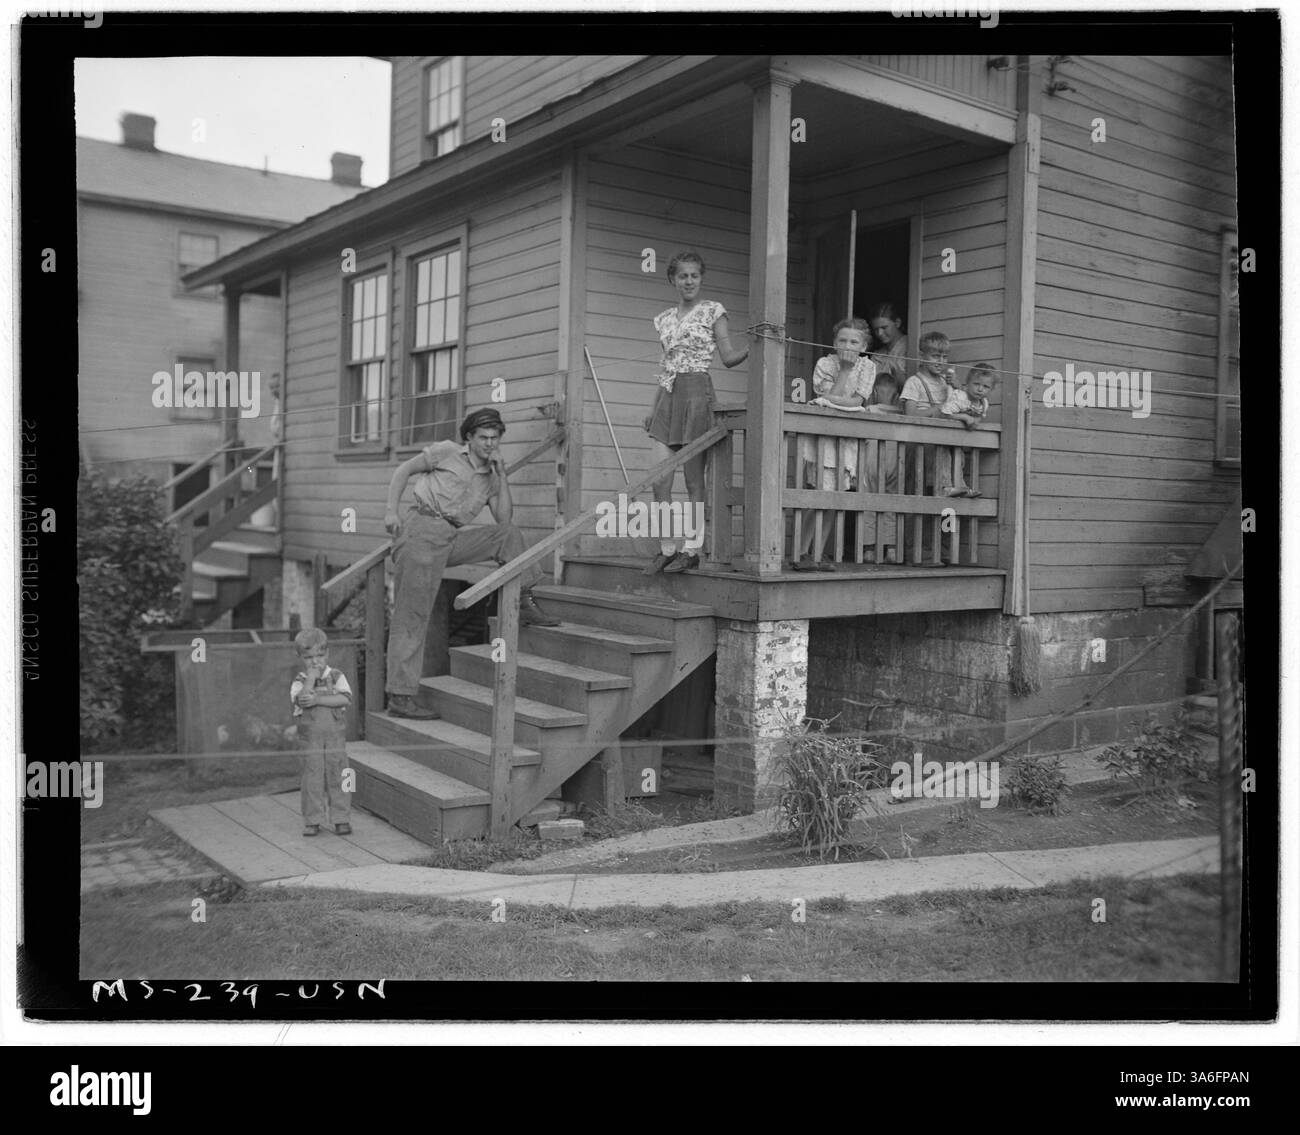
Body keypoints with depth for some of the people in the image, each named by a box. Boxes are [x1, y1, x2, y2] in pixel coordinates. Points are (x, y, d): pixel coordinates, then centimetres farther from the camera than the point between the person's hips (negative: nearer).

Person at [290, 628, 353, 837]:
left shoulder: (337, 676, 2)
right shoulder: (300, 681, 1)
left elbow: (345, 698, -13)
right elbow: (301, 699, -19)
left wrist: (318, 699, -17)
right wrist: (312, 678, -18)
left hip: (335, 735, 0)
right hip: (309, 737, 0)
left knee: (337, 776, 3)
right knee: (312, 778, 2)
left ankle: (341, 819, 10)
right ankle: (312, 821, 10)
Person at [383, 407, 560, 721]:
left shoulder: (491, 477, 19)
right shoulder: (447, 453, 5)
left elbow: (503, 517, 7)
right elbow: (404, 470, 7)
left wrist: (501, 472, 5)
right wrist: (391, 510, -6)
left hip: (455, 538, 6)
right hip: (423, 530, -6)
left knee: (509, 534, 2)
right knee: (412, 615, -11)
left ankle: (524, 607, 6)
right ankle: (399, 697, -12)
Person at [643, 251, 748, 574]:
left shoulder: (712, 311, 3)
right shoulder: (664, 319, 17)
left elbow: (728, 357, -1)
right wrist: (653, 408, 15)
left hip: (696, 393, -5)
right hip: (667, 397, 5)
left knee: (694, 481, -3)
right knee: (659, 481, -2)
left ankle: (692, 550, 3)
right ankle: (666, 549, 6)